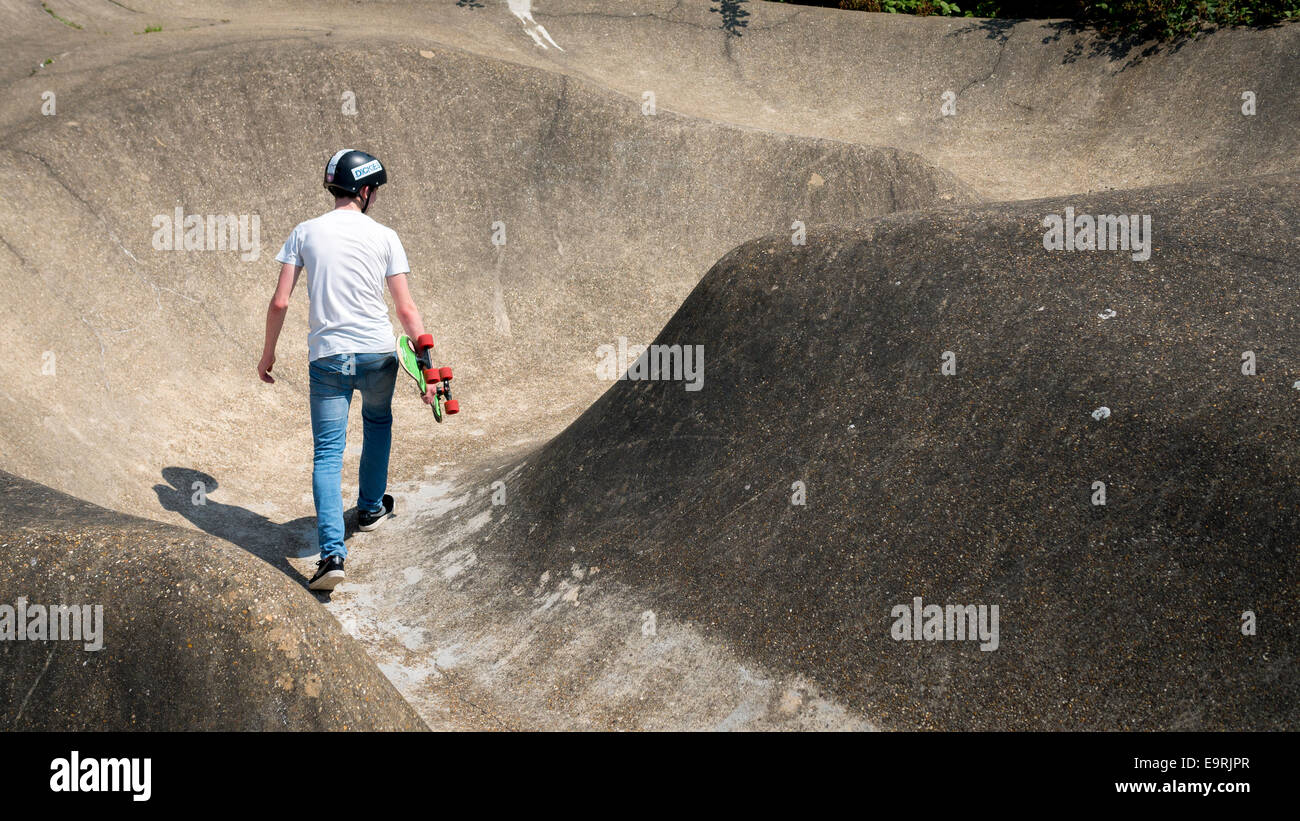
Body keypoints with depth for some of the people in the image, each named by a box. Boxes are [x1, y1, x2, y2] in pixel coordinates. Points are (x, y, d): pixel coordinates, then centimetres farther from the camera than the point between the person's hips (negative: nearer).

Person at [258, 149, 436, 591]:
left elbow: (279, 302, -1)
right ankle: (371, 508, 42)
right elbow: (406, 310, -4)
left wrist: (268, 354, 12)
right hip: (378, 354, 0)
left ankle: (332, 550, -13)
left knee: (327, 453, 0)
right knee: (377, 422, 29)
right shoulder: (384, 237, 0)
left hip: (327, 356, 0)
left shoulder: (305, 232, 3)